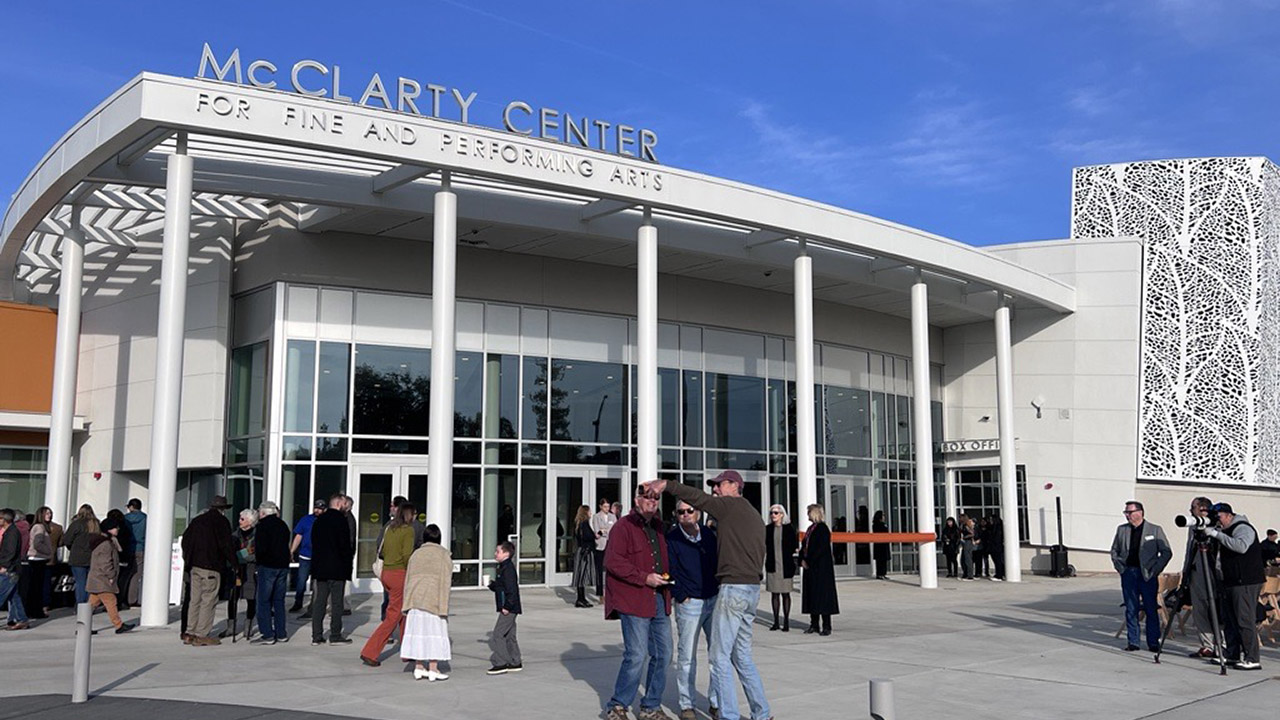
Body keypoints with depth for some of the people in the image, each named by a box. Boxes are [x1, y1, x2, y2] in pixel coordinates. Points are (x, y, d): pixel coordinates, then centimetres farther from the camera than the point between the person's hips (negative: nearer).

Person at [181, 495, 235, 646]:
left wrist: (188, 560, 23)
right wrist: (234, 562, -2)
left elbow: (185, 540, 18)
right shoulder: (221, 521, -8)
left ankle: (190, 633, 15)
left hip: (195, 566, 7)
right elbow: (226, 545, -11)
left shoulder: (196, 520, 14)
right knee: (208, 601, -3)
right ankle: (201, 635, -4)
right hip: (211, 566, -7)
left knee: (195, 600, 13)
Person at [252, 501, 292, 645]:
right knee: (279, 601, 14)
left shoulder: (263, 525, -10)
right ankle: (281, 634, 16)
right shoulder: (283, 525, 11)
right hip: (283, 565, 7)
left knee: (264, 601, 0)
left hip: (267, 566, -7)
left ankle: (267, 635, -3)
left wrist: (254, 552, 3)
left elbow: (261, 548, -17)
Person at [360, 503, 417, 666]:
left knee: (404, 613, 19)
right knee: (394, 616, -1)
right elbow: (407, 556, -16)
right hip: (399, 574, -8)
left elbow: (382, 551, 12)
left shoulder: (390, 528, 11)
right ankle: (369, 652, -5)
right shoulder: (408, 530, -9)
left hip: (386, 572, 8)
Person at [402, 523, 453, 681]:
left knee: (417, 630, 9)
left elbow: (408, 578, 12)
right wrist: (443, 605, -6)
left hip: (415, 598, 4)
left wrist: (408, 602, 17)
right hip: (434, 599, -4)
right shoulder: (444, 554, -3)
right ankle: (433, 669, 0)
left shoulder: (416, 554, 10)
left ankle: (418, 667, 12)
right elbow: (445, 580, -7)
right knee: (435, 631, 1)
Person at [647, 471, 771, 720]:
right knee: (742, 656, 16)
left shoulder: (730, 506, -5)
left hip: (733, 587, -9)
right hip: (753, 588, 9)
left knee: (720, 657, -2)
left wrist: (666, 484, -22)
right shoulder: (754, 515, 19)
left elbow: (696, 497, -18)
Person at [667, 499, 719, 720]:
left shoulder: (709, 534, 7)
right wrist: (681, 596, -8)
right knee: (686, 656, 1)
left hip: (714, 600, 4)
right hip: (689, 604, -4)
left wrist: (719, 589, 9)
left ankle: (716, 702, 16)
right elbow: (668, 571, -7)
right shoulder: (671, 539, -6)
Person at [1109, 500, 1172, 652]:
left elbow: (1166, 552, 0)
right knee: (1130, 609, 4)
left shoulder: (1155, 530, -1)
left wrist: (1155, 570, -6)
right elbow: (1114, 550, 19)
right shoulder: (1122, 529, 9)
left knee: (1151, 609, 1)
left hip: (1147, 575, -3)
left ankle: (1153, 643, 9)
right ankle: (1133, 642, 10)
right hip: (1128, 574, 3)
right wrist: (1119, 567, 7)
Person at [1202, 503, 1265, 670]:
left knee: (1245, 620, -11)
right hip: (1231, 583, 10)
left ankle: (1252, 659, -10)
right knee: (1229, 620, 11)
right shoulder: (1225, 531, 18)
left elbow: (1241, 546, -31)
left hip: (1247, 583, -10)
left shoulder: (1243, 529, -11)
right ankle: (1232, 655, 18)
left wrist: (1217, 534, -28)